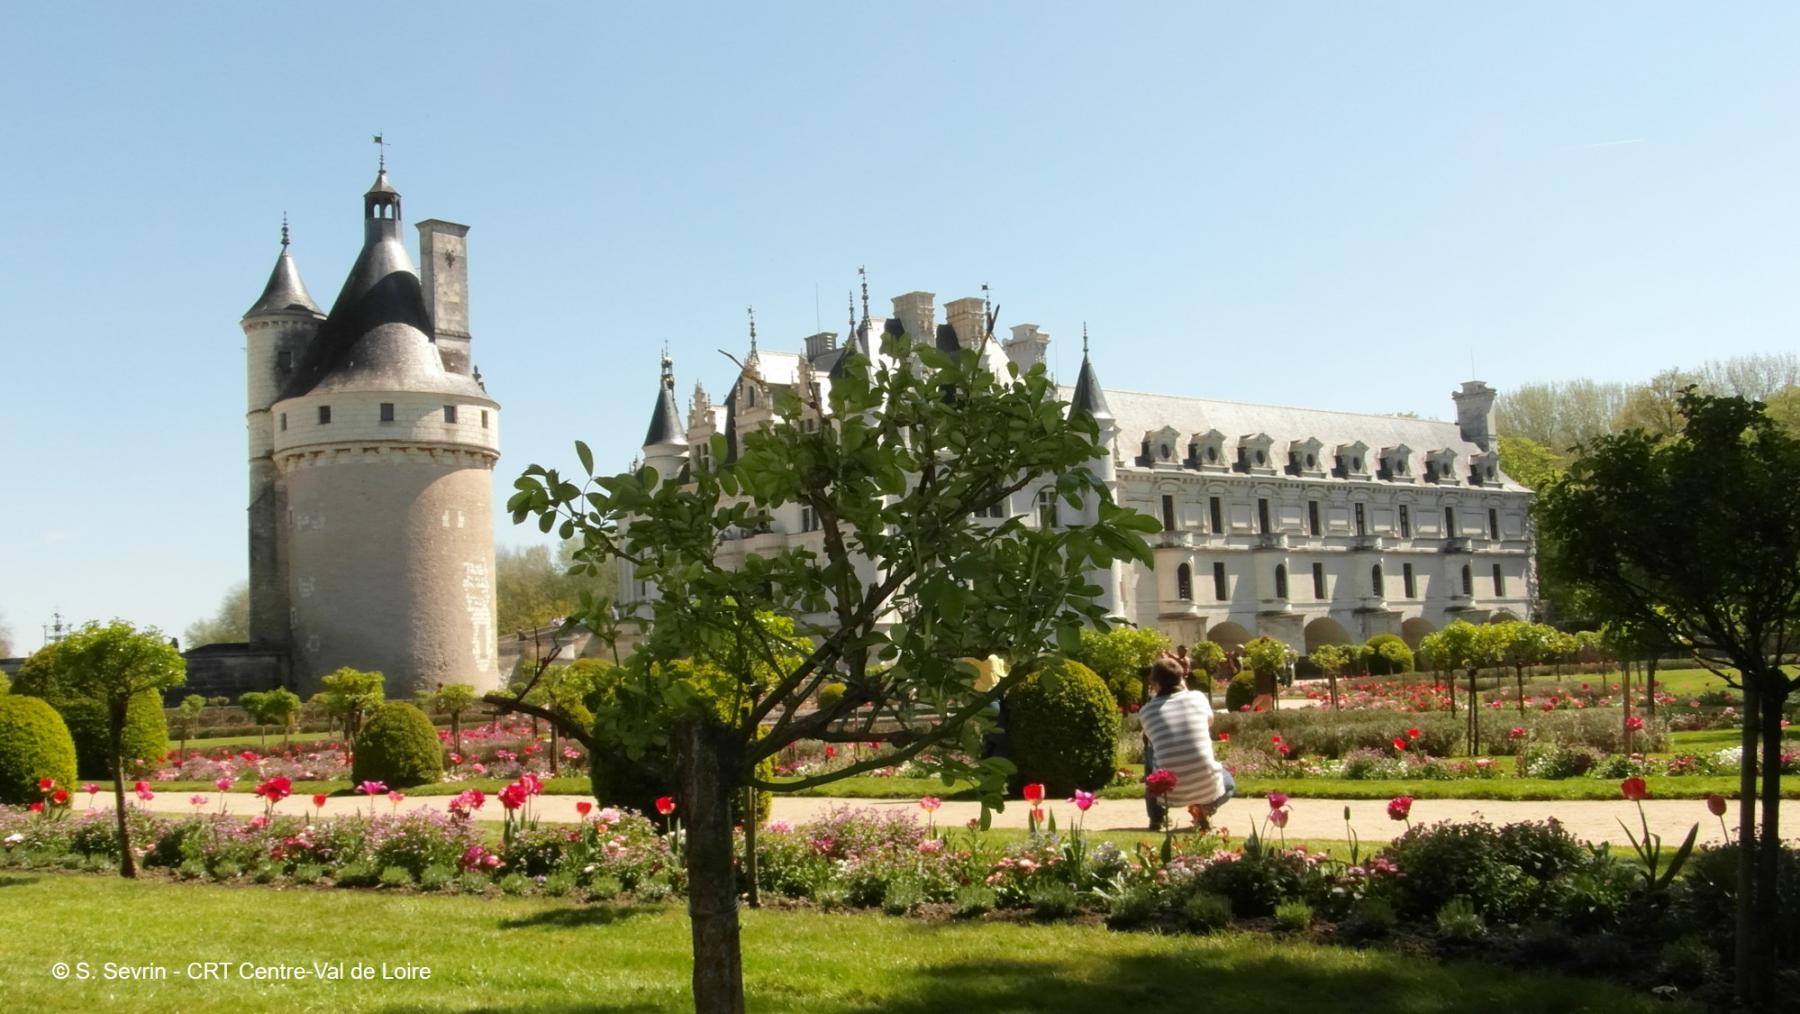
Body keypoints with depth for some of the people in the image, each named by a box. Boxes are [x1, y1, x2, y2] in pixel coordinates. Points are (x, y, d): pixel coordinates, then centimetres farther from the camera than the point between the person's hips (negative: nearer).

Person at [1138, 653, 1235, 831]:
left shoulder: (1146, 711, 2)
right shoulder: (1198, 697, 4)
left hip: (1170, 793, 0)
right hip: (1207, 788, 0)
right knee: (1229, 784, 37)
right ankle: (1203, 808, 5)